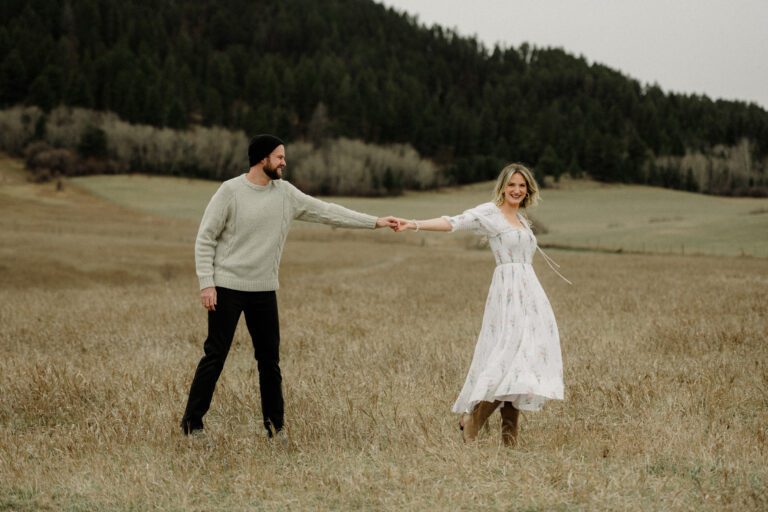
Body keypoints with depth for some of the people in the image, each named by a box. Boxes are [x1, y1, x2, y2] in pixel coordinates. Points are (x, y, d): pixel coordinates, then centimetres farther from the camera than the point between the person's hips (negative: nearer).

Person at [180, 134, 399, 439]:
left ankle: (274, 423, 19)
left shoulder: (285, 193, 4)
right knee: (215, 356, -3)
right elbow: (205, 239, -6)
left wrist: (375, 222, 4)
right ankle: (192, 421, 7)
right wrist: (206, 283, -13)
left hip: (264, 289, 5)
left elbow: (328, 211, 7)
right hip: (227, 287, -4)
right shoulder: (231, 191, -9)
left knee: (269, 358, 8)